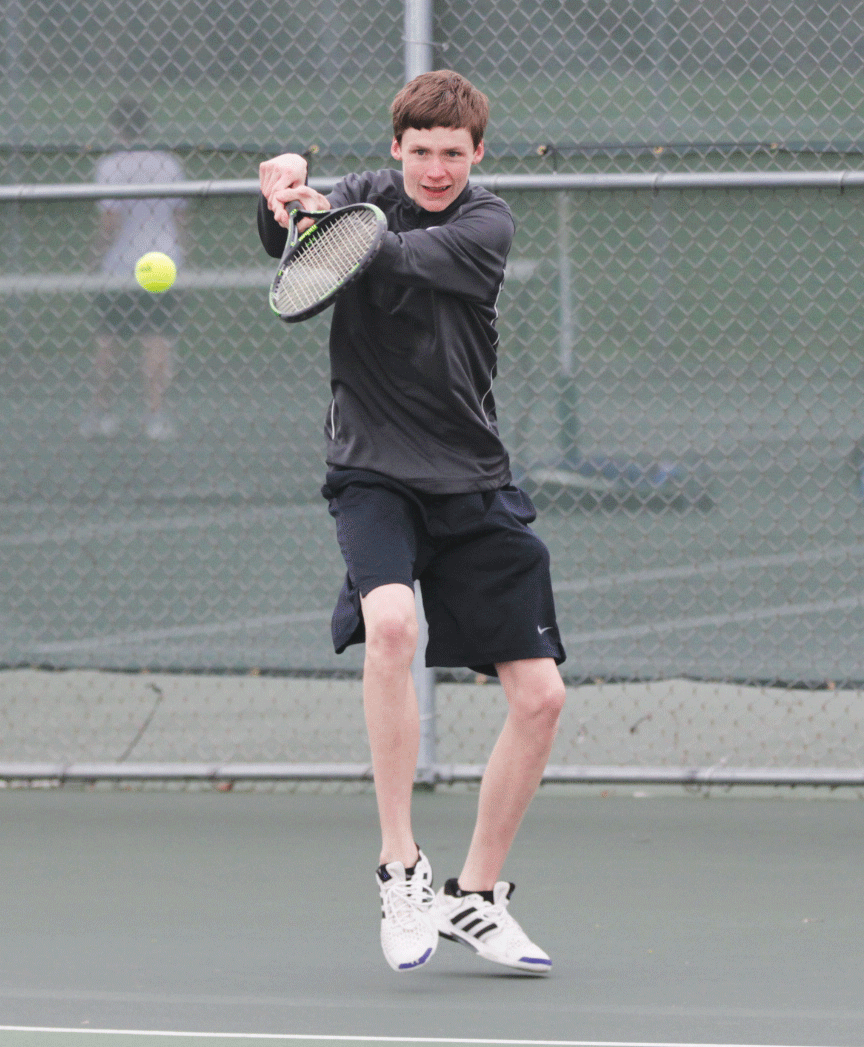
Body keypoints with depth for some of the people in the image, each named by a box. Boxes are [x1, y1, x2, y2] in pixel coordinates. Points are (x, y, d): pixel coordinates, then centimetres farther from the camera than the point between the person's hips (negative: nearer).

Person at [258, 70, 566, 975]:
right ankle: (400, 868, -23)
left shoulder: (485, 225, -3)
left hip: (472, 484, 2)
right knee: (390, 622, -32)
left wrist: (326, 220, -42)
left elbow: (405, 255, -24)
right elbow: (287, 238, -19)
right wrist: (284, 194, -42)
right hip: (374, 472, -2)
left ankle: (475, 896, 16)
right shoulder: (366, 198, 1)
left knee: (539, 696, -2)